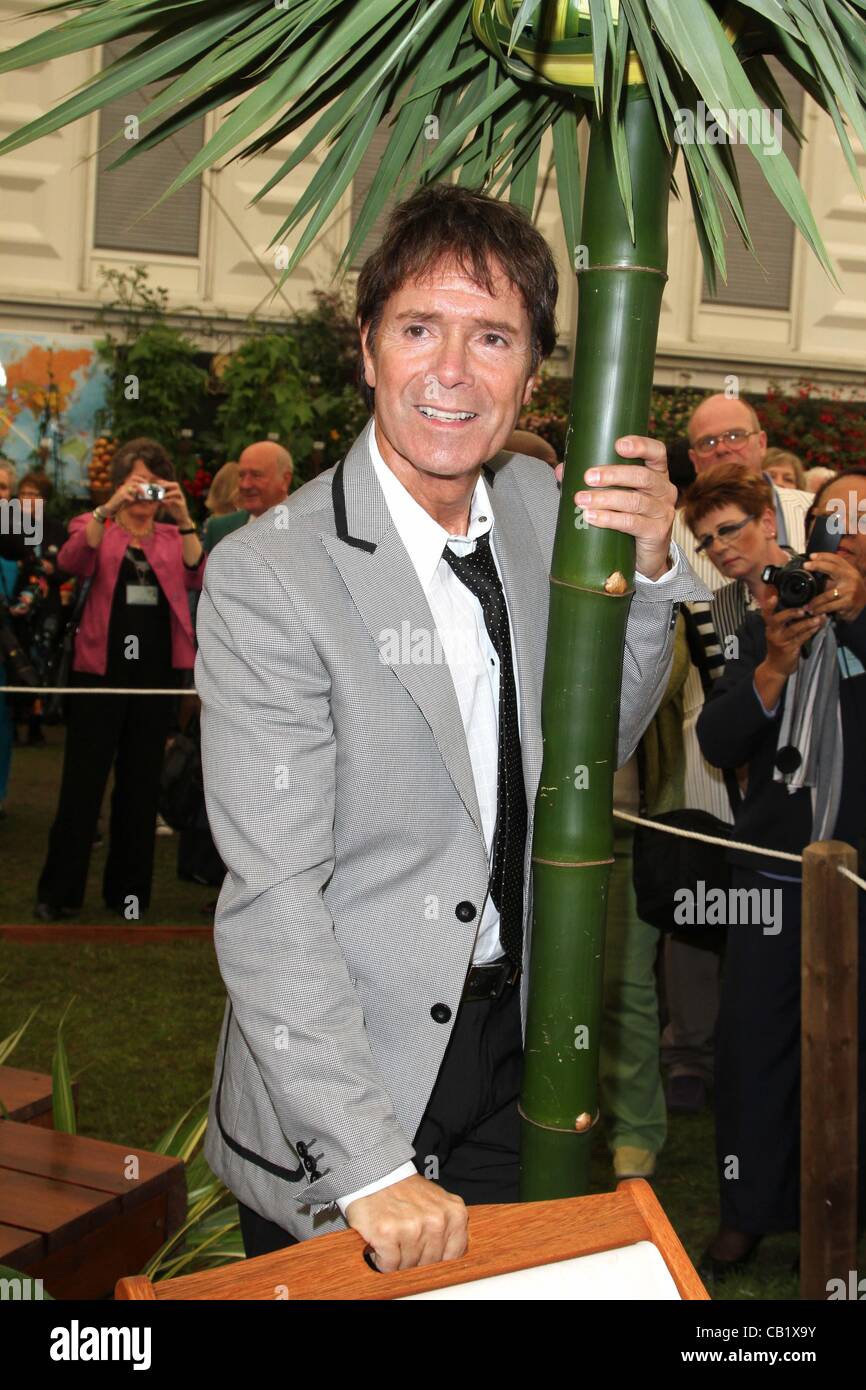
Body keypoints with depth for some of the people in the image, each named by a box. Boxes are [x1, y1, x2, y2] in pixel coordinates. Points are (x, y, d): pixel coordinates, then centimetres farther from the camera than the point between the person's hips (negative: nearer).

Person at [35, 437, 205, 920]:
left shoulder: (173, 535, 13)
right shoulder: (94, 526, 6)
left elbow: (196, 577, -6)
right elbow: (73, 562, -15)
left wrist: (184, 519, -16)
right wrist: (109, 509, -25)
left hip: (156, 672, 3)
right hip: (101, 666, -3)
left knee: (142, 783, 8)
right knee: (83, 780, -2)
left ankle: (129, 889, 18)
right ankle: (60, 891, 6)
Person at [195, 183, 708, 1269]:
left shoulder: (538, 504, -3)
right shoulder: (265, 578, -23)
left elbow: (597, 741, 6)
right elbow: (272, 902, -24)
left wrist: (646, 570, -12)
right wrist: (372, 1166, -24)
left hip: (513, 1046, 6)